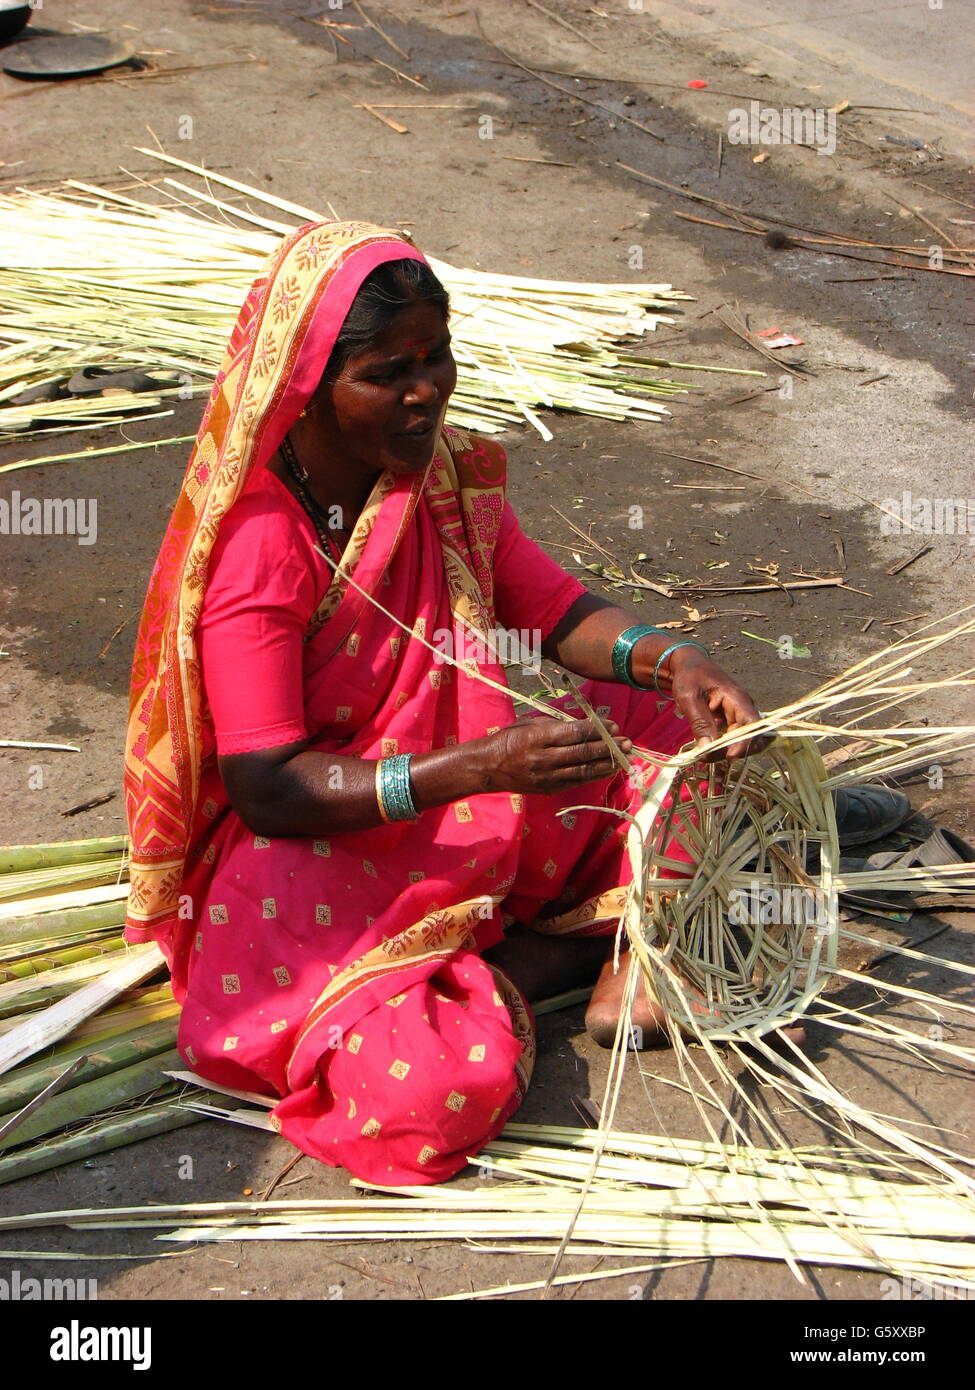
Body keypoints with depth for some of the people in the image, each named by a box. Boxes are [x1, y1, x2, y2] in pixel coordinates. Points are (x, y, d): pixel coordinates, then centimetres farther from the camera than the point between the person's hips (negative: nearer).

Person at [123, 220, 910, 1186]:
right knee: (439, 1093, -31)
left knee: (683, 729, 0)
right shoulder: (255, 545, -23)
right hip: (302, 856, -7)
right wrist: (480, 766, -36)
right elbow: (266, 790, -25)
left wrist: (670, 660, -18)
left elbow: (553, 611, 4)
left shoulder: (442, 474, -3)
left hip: (459, 814, 7)